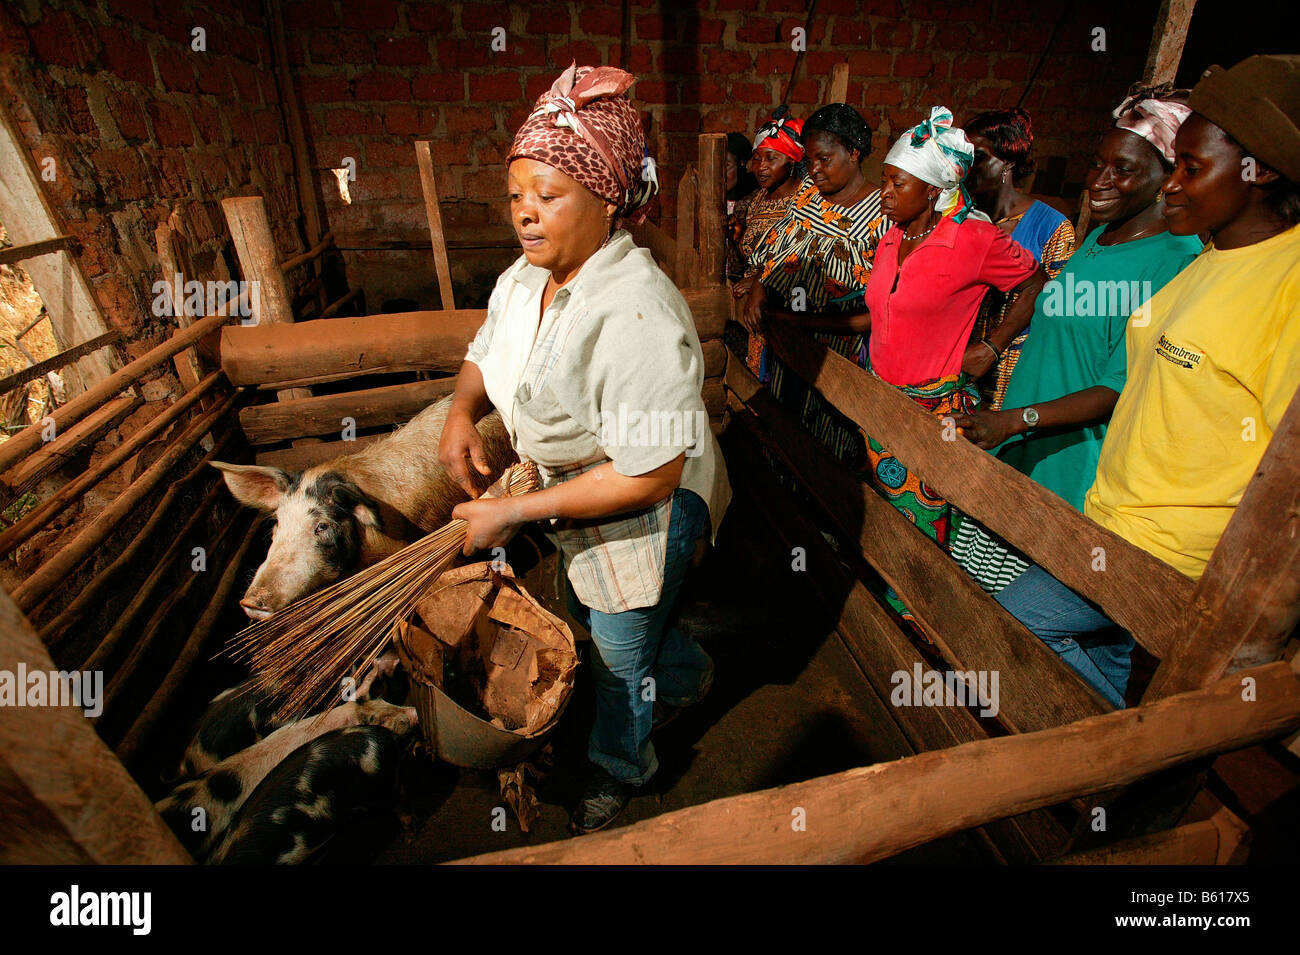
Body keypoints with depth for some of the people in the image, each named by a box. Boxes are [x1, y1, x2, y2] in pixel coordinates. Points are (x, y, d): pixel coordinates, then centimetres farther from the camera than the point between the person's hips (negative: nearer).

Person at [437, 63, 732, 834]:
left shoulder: (635, 314, -34)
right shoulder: (526, 278, -4)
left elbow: (648, 476, -35)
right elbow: (486, 356, 12)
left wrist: (516, 513, -30)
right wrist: (462, 411, -11)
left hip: (644, 518, -8)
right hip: (579, 499, 9)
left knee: (621, 655, 16)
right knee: (593, 614, 30)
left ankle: (622, 768, 52)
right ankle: (688, 673, 62)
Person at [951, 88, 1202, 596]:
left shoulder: (1176, 264, -14)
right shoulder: (1095, 238, 12)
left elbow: (1119, 390, -19)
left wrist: (1013, 420, -30)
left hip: (1074, 478, -8)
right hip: (1015, 457, 8)